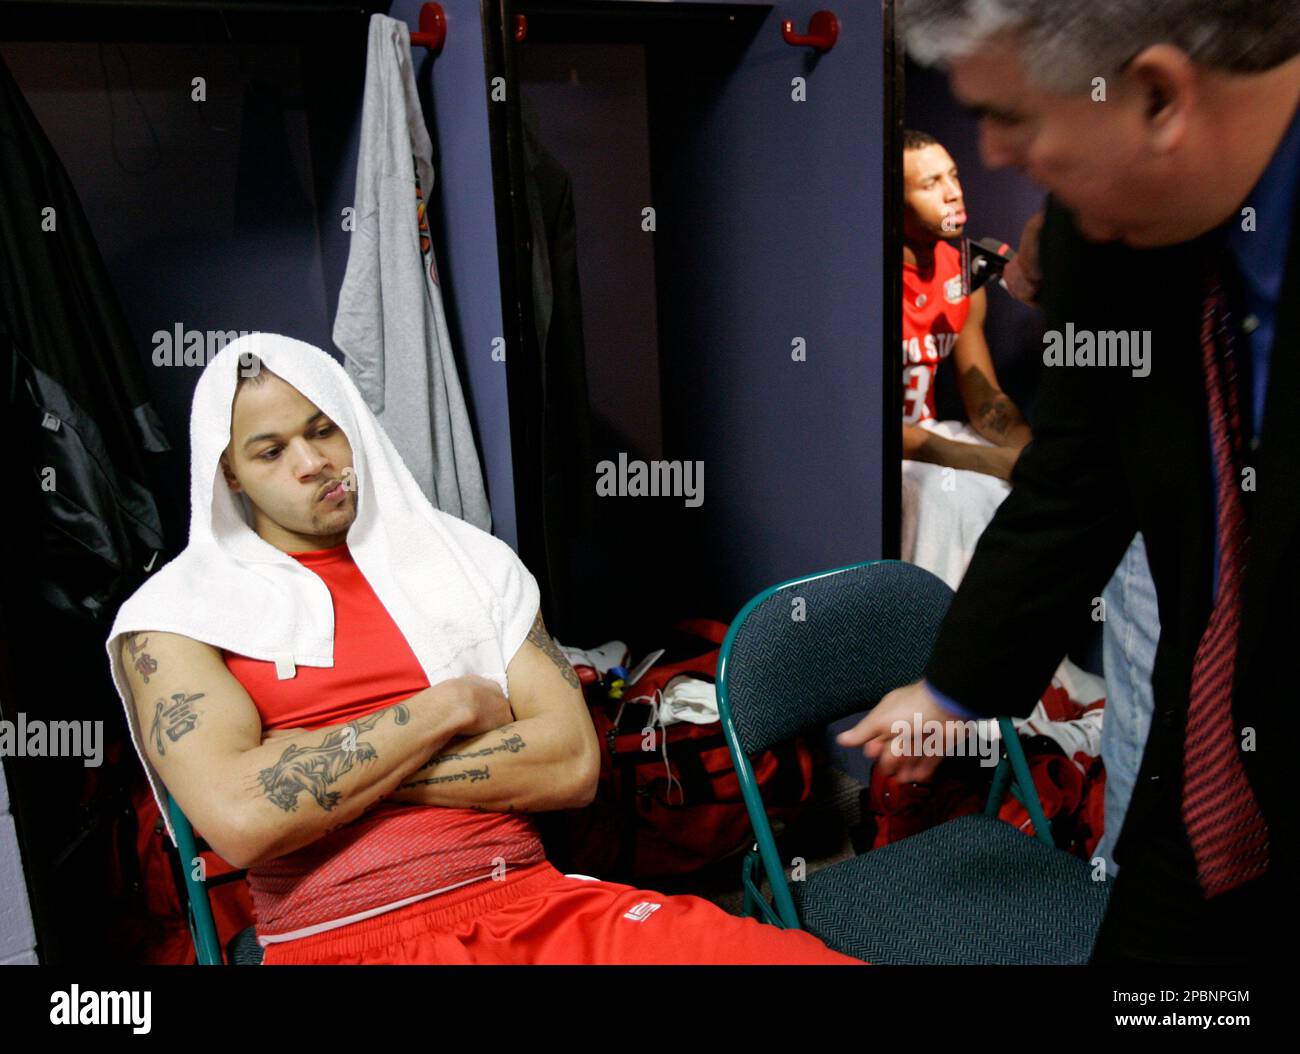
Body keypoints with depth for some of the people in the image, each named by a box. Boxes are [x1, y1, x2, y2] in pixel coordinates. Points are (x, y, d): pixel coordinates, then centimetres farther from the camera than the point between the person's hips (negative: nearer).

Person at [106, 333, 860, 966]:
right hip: (345, 938, -1)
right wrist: (451, 706, -5)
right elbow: (240, 816, -13)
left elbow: (572, 763, 1)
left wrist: (318, 768, -5)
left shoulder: (470, 559, 11)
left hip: (536, 906, 2)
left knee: (820, 955, -19)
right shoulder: (174, 618, 5)